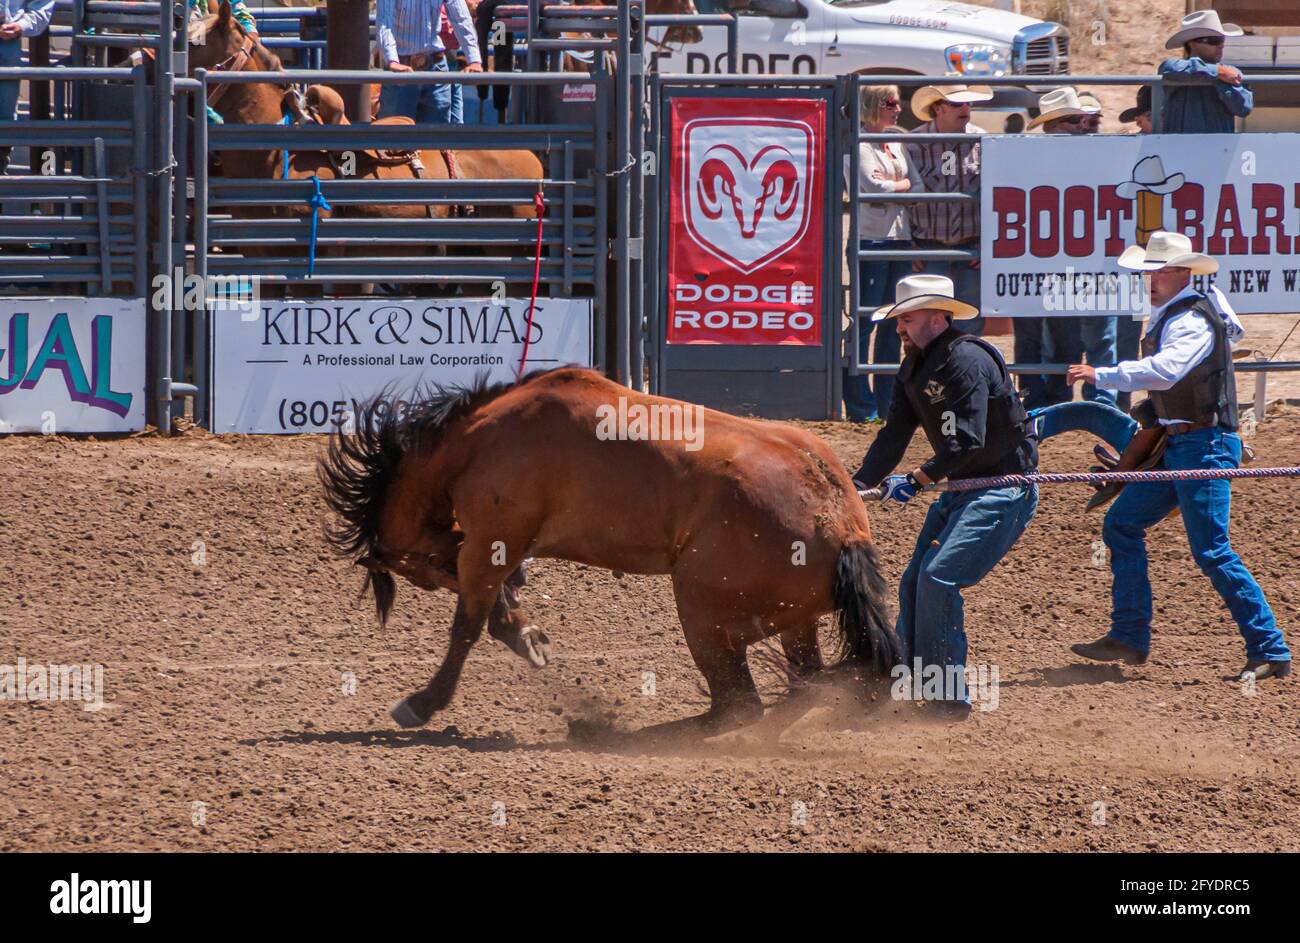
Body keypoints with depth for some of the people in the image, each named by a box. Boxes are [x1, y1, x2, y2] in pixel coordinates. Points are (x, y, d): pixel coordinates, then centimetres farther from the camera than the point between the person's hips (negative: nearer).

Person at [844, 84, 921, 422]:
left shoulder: (898, 145, 17)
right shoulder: (859, 145, -5)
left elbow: (920, 187, 9)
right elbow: (873, 186, -16)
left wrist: (891, 184, -8)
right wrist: (903, 184, -1)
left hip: (900, 238, 7)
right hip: (871, 239, -7)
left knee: (894, 324, 9)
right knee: (864, 322, -7)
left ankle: (887, 403, 15)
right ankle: (861, 405, -5)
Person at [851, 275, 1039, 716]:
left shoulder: (966, 360, -21)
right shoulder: (914, 370, 9)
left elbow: (968, 443, -27)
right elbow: (893, 437, 7)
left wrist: (916, 481, -23)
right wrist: (856, 487, -6)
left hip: (1004, 491, -10)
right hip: (960, 492, 10)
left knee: (938, 577, -19)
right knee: (914, 583, 8)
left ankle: (948, 693, -12)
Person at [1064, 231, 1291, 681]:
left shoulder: (1192, 322, -18)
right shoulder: (1167, 315, 13)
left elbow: (1165, 369, -37)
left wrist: (1102, 375, -42)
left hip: (1205, 445, -10)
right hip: (1176, 447, 10)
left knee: (1211, 552, -12)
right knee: (1122, 525, 10)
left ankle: (1271, 652, -8)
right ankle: (1129, 637, 14)